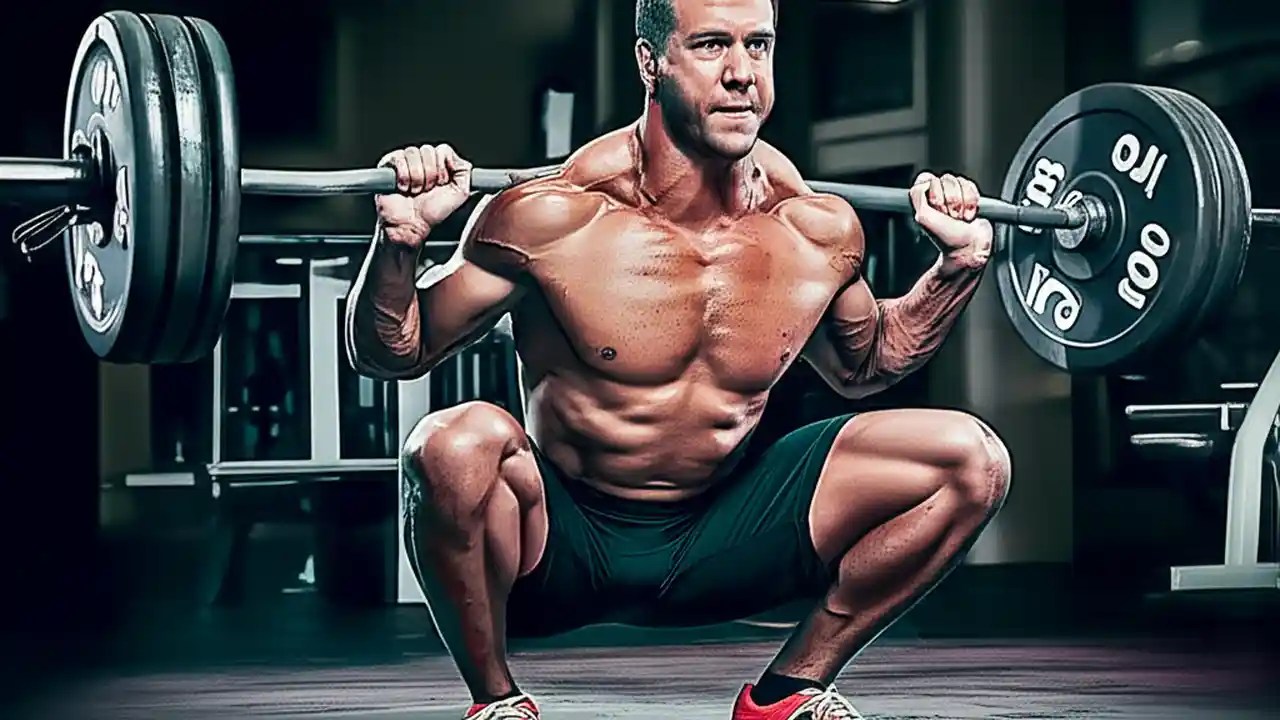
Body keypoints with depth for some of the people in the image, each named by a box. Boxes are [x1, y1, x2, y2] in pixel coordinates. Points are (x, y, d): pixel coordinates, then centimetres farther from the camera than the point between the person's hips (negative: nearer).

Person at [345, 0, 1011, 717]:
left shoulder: (819, 231, -5)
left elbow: (864, 367, 18)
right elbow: (390, 355, -11)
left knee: (971, 458, -9)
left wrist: (959, 264, 5)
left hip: (719, 543, 4)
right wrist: (400, 239, -29)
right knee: (460, 444, -37)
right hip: (557, 547, -4)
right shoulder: (556, 216, -18)